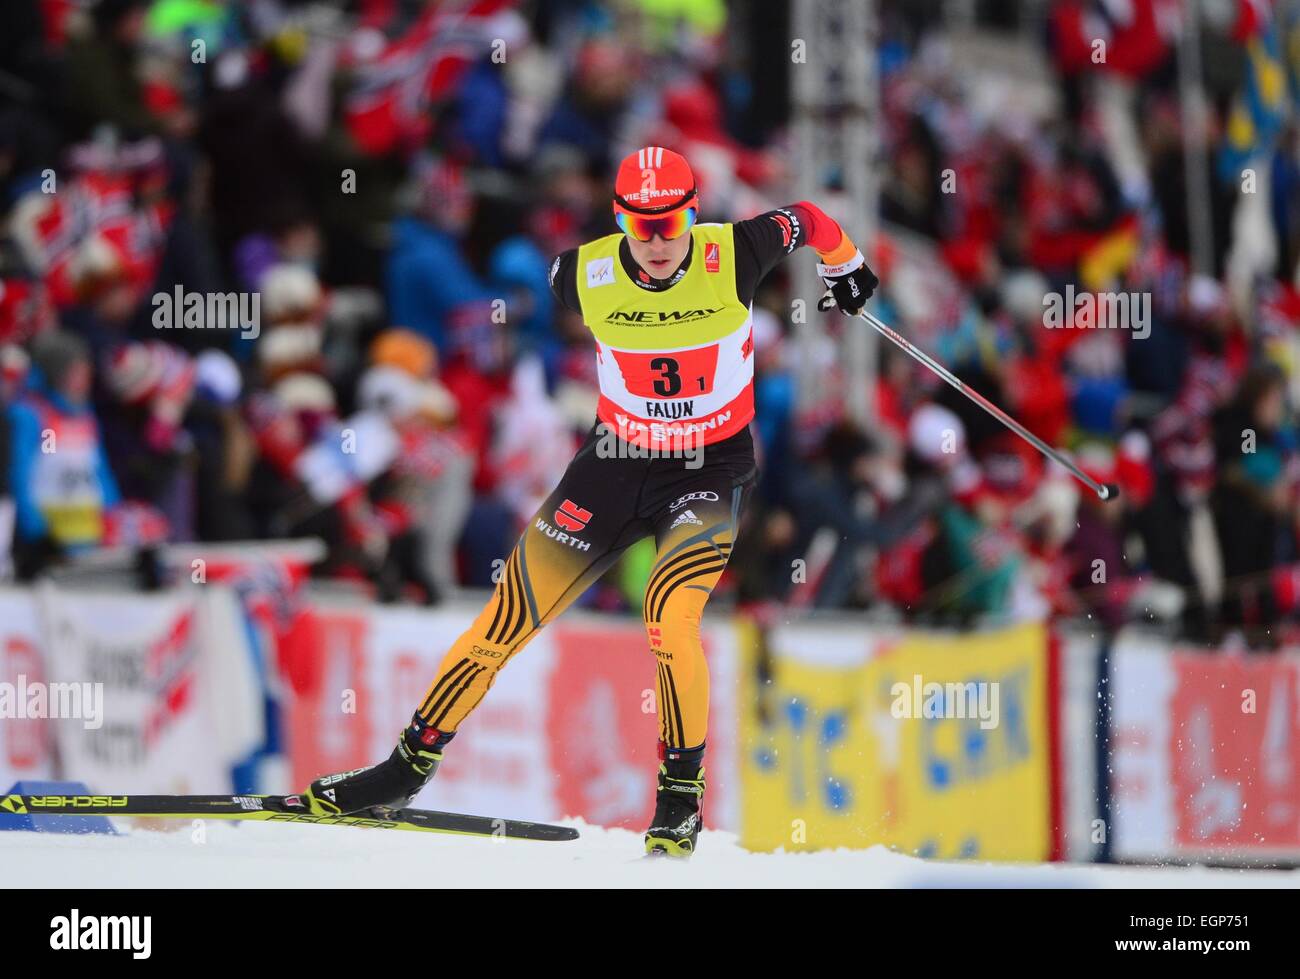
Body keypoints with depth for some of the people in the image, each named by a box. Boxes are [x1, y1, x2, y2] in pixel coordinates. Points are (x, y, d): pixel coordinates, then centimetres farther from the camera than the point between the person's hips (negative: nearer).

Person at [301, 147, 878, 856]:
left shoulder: (733, 257, -19)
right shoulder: (586, 276, -15)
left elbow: (804, 218, 1)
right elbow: (534, 280, 10)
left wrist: (844, 266, 20)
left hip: (709, 472, -2)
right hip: (617, 462, 2)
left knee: (670, 621, -26)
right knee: (509, 616, 2)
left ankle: (681, 800, -9)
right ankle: (409, 767, 16)